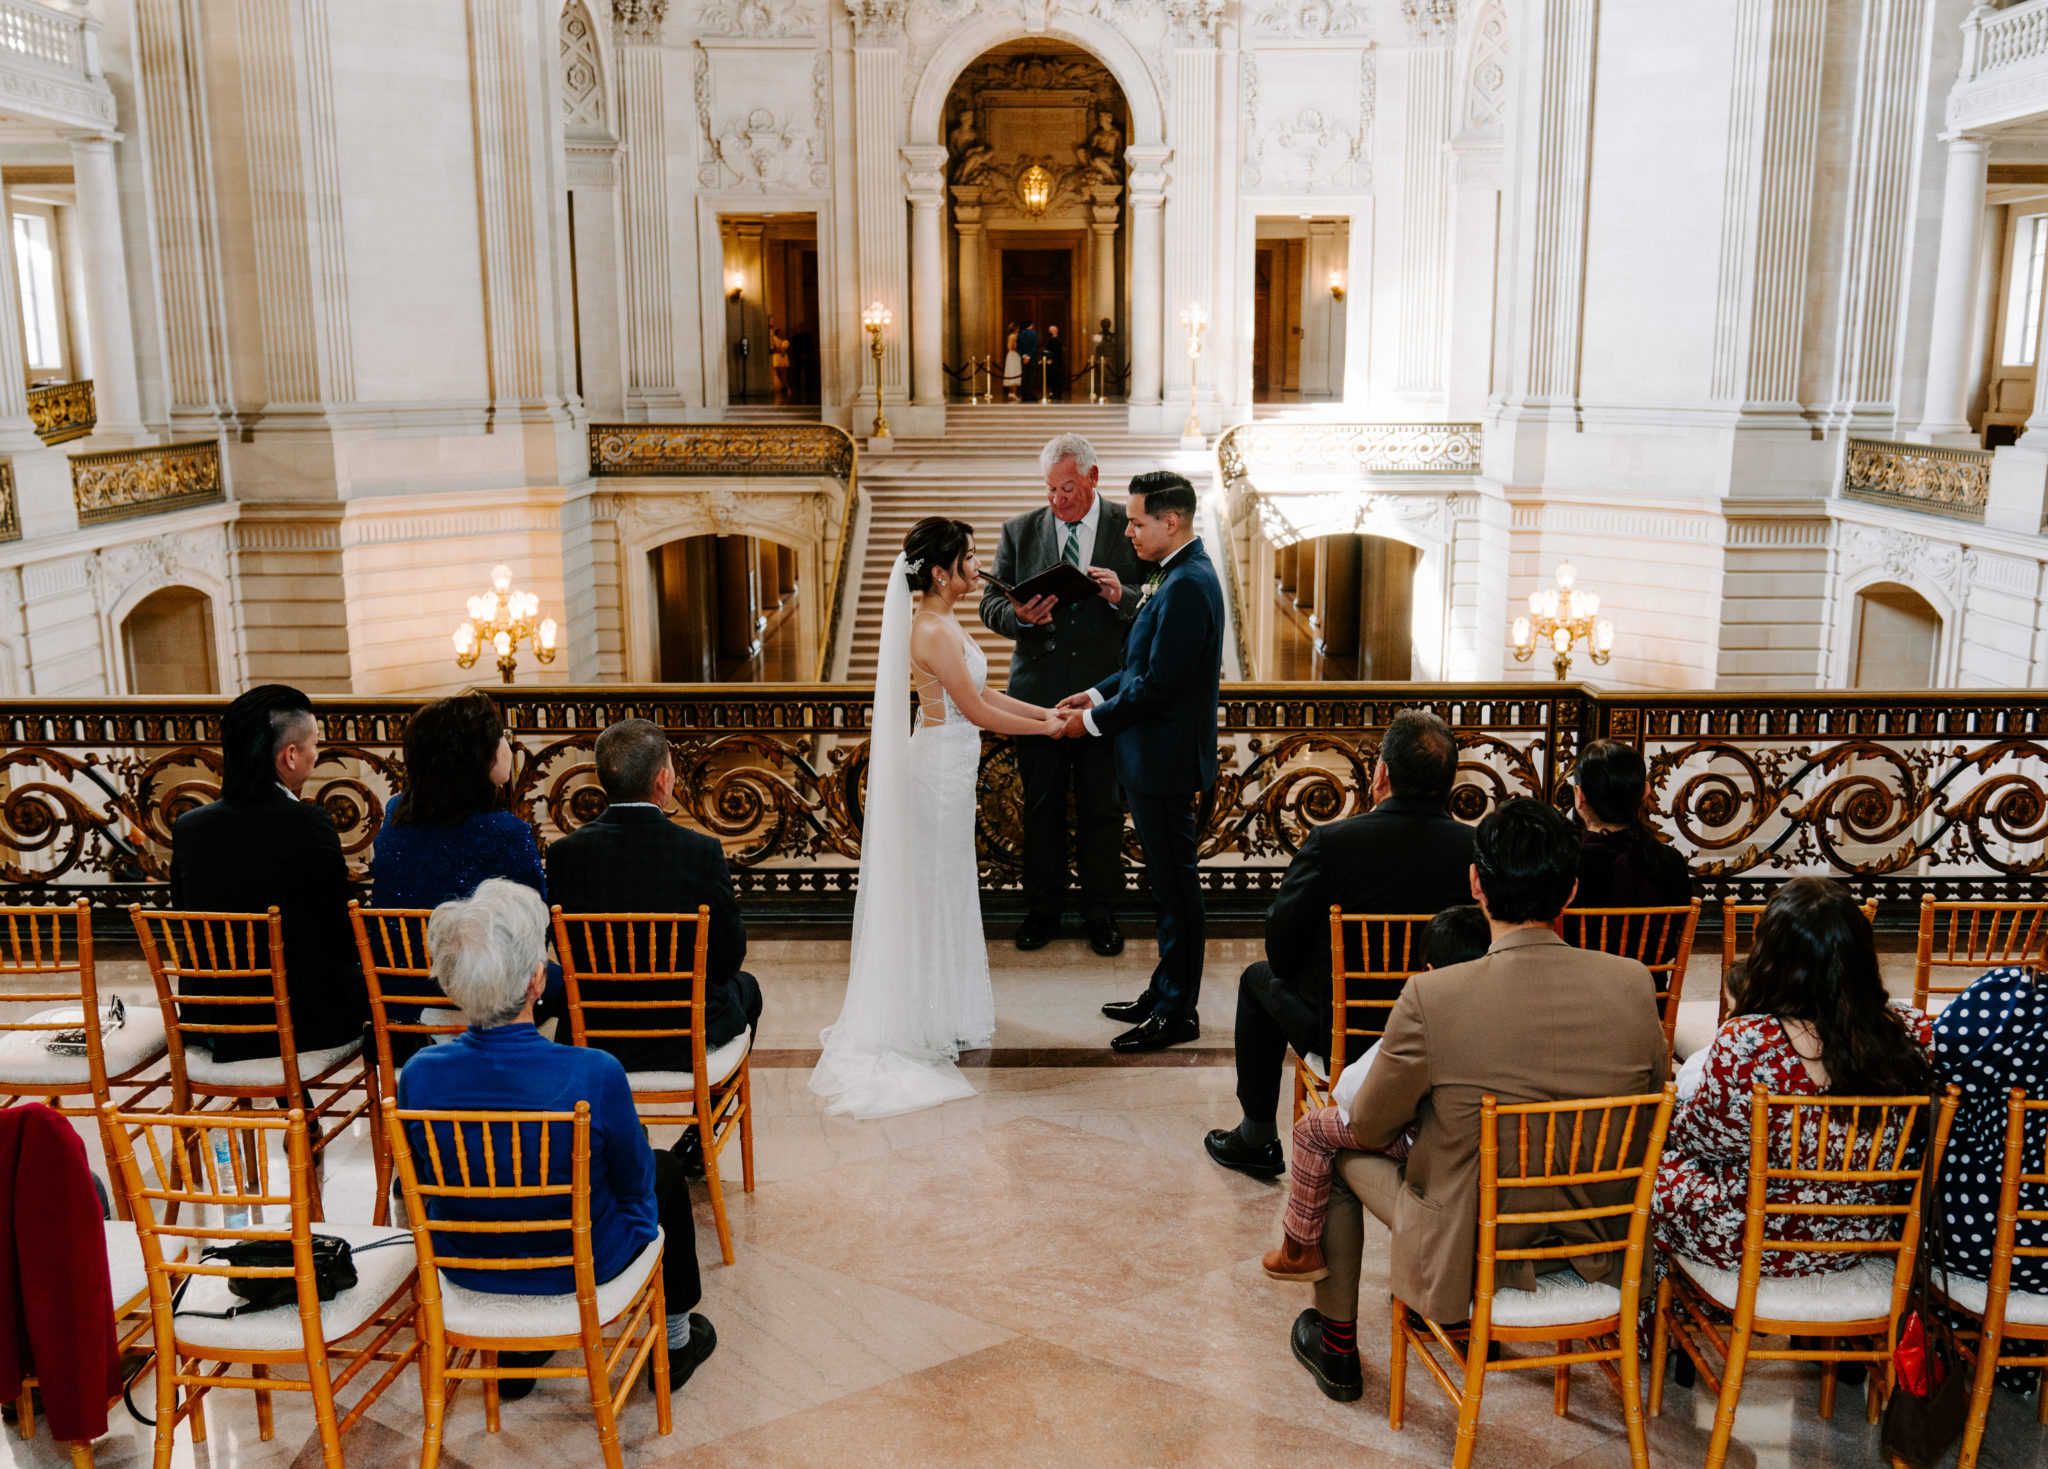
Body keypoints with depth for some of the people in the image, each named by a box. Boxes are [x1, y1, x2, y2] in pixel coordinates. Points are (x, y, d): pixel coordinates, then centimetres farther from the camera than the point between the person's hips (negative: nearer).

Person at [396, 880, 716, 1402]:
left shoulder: (419, 1076, -23)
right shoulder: (594, 1075, -34)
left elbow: (424, 1185, -3)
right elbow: (632, 1181, -14)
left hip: (465, 1267, 3)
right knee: (663, 1171, 27)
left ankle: (517, 1348, 43)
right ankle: (675, 1342, 46)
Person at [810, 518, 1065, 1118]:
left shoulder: (939, 623, 8)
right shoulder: (933, 631, -22)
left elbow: (981, 692, 13)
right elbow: (977, 711, -19)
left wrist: (1046, 711, 9)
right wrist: (1049, 729, -10)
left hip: (943, 765, 10)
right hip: (941, 768, -10)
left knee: (945, 888, 17)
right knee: (936, 890, 1)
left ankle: (944, 1016, 30)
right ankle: (936, 1023, 14)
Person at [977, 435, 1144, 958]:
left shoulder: (1129, 528, -1)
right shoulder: (1019, 531, 4)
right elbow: (990, 605, 4)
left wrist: (1121, 596, -23)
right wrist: (1019, 615, -18)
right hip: (1039, 693, 2)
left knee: (1103, 807, 8)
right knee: (1041, 804, 11)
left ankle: (1101, 911, 23)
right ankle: (1042, 908, 26)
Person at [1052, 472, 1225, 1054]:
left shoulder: (1186, 586, -21)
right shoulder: (1182, 576, 11)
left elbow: (1159, 684, -23)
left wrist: (1095, 720, -12)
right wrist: (1097, 694, 11)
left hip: (1165, 760, -10)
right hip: (1157, 759, 10)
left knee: (1175, 885, 0)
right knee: (1169, 884, 17)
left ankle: (1177, 1013, 10)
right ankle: (1164, 995, 29)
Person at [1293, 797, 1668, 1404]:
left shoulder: (1432, 999, -25)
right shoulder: (1633, 984, -13)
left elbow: (1368, 1129, -9)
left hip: (1466, 1263, -4)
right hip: (1600, 1255, 5)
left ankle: (1336, 1349, 37)